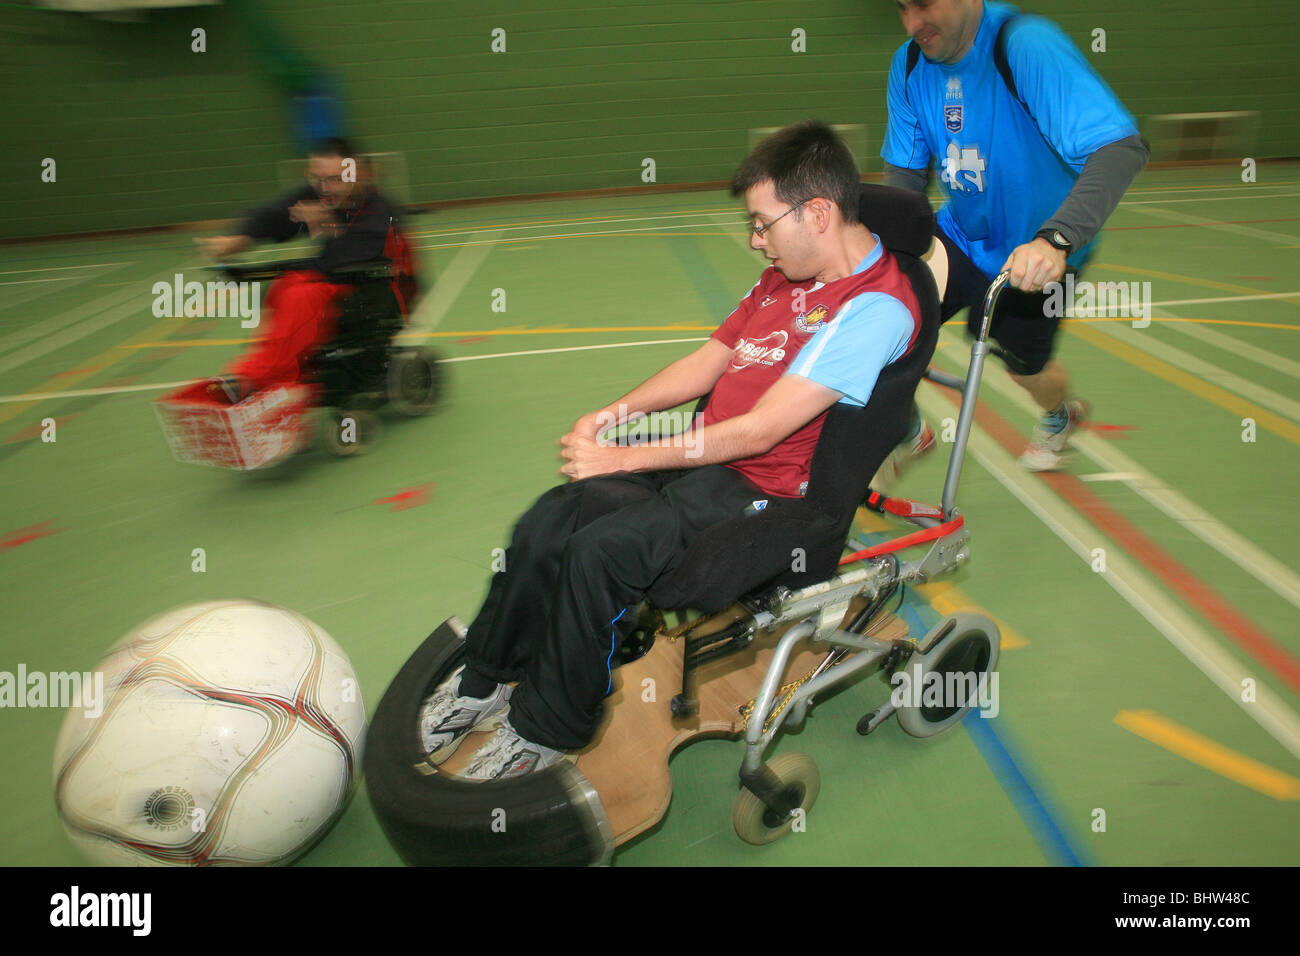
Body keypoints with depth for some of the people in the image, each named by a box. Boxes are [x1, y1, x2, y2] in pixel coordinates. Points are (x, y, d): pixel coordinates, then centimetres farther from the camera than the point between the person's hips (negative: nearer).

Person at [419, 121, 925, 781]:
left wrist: (624, 459, -15)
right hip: (706, 457, 8)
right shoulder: (785, 277, 13)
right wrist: (611, 414, 1)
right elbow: (706, 363, 17)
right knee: (545, 526, -7)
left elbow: (758, 432, -21)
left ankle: (546, 730, -3)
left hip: (761, 490, -8)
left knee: (600, 549, -25)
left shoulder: (874, 307, -17)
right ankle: (485, 680, 14)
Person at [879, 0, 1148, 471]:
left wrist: (1055, 239, -54)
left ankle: (1060, 416, 51)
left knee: (1025, 368, 12)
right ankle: (908, 431, 14)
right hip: (961, 233, 4)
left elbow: (1122, 147, -40)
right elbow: (905, 172, -2)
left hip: (1037, 253, -4)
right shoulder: (910, 62, -10)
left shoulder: (1027, 45, -30)